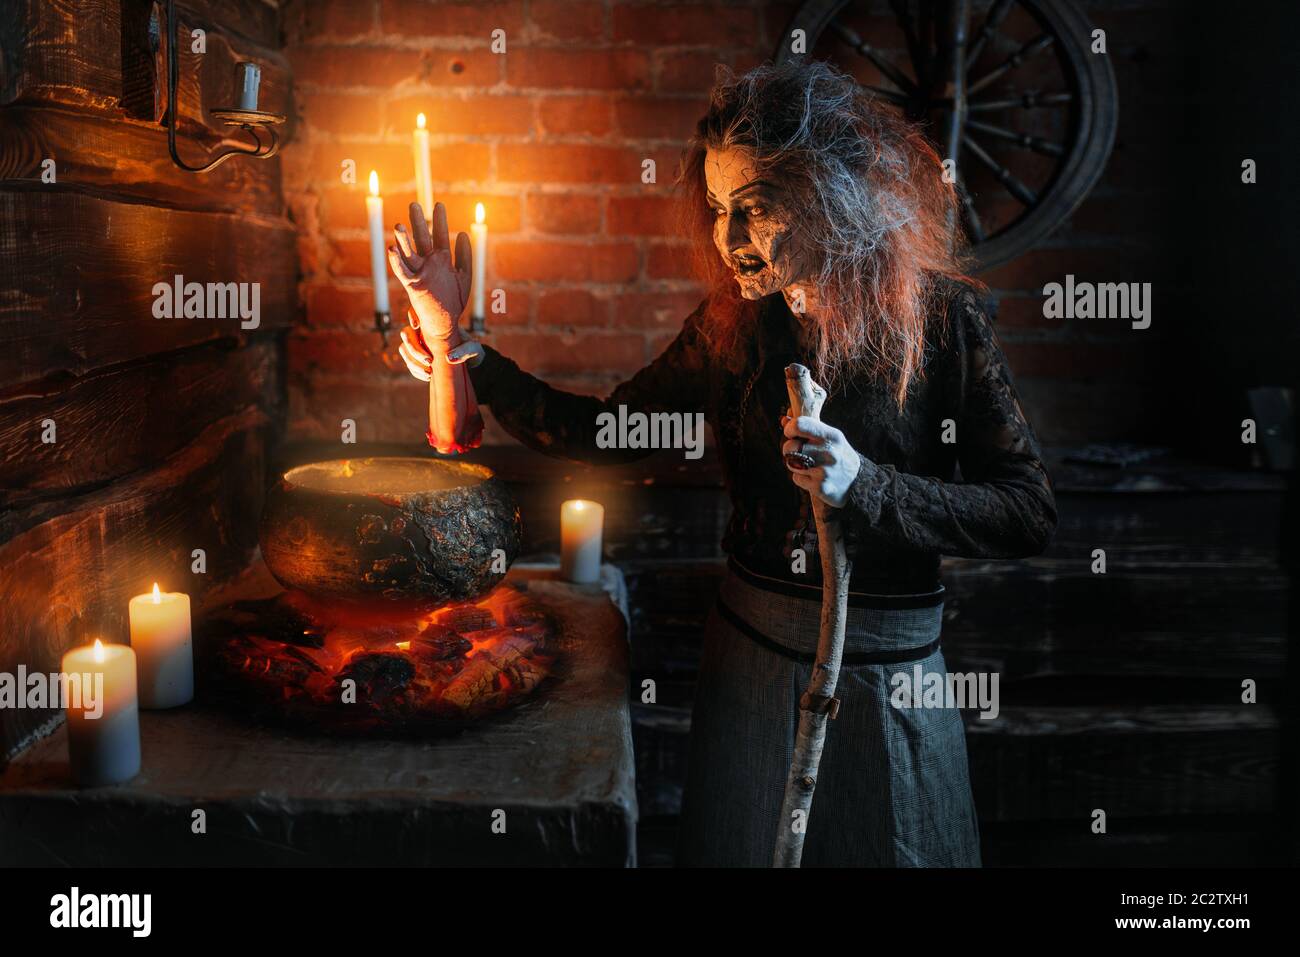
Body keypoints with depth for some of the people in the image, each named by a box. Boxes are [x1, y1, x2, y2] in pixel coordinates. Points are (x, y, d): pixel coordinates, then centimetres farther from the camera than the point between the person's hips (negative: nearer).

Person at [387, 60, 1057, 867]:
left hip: (887, 675, -2)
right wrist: (465, 351, -5)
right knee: (737, 844, 17)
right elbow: (610, 431, 2)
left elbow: (1031, 515, -14)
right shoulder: (734, 324, -3)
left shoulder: (940, 317, -13)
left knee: (891, 846, 14)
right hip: (753, 650, 3)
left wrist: (864, 485, -27)